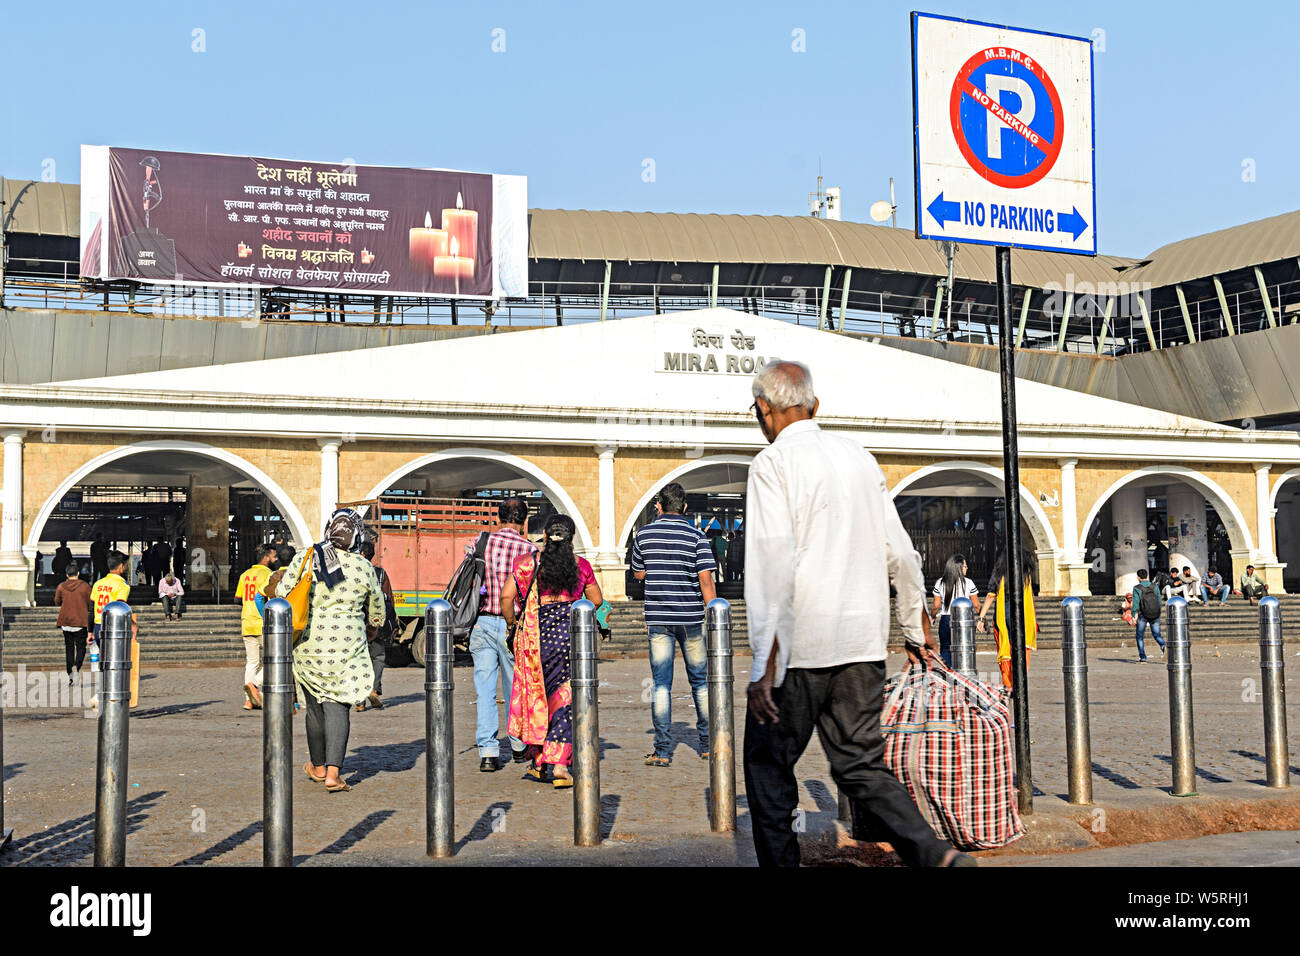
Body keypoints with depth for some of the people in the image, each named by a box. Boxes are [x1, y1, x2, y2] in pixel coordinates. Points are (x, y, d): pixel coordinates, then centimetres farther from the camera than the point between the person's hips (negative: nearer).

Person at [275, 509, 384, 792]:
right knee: (338, 707, 1)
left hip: (308, 644, 1)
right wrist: (369, 624, 33)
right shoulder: (363, 568, -4)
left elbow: (282, 593, -1)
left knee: (315, 707, 15)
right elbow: (377, 610, 11)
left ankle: (318, 767, 31)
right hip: (347, 647, -1)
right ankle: (332, 773, -10)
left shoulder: (305, 558, -5)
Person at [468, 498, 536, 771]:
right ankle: (519, 746, 29)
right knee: (515, 687, 15)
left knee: (485, 690, 3)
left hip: (482, 623, 1)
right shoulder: (529, 549, -4)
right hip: (513, 625, -1)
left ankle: (488, 752, -4)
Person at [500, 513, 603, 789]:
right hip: (571, 633, 0)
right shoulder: (581, 566, 4)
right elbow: (596, 600, 14)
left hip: (535, 635, 0)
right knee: (565, 700, 2)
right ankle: (559, 765, -8)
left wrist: (511, 622, 10)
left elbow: (506, 595, -6)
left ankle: (539, 763, 19)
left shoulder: (527, 562, 0)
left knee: (536, 696, 14)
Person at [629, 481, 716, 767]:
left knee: (661, 684, 1)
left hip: (658, 619, 1)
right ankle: (708, 744, 20)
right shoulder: (697, 537, -5)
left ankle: (663, 751, -3)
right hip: (691, 619, -1)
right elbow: (706, 582, -8)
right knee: (701, 681, 13)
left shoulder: (644, 534, 0)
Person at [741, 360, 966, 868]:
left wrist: (766, 662, -18)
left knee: (768, 768, 8)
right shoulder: (857, 455, 12)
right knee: (861, 765, 10)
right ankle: (937, 855, -5)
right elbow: (898, 550, 15)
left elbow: (773, 563, -17)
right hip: (864, 641, 6)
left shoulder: (772, 463, -7)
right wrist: (915, 624, 27)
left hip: (800, 643, -6)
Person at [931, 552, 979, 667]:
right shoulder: (968, 583, -4)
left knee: (945, 650, 8)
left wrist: (933, 617, 20)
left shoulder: (940, 583, 0)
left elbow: (936, 606, 2)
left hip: (945, 620, 1)